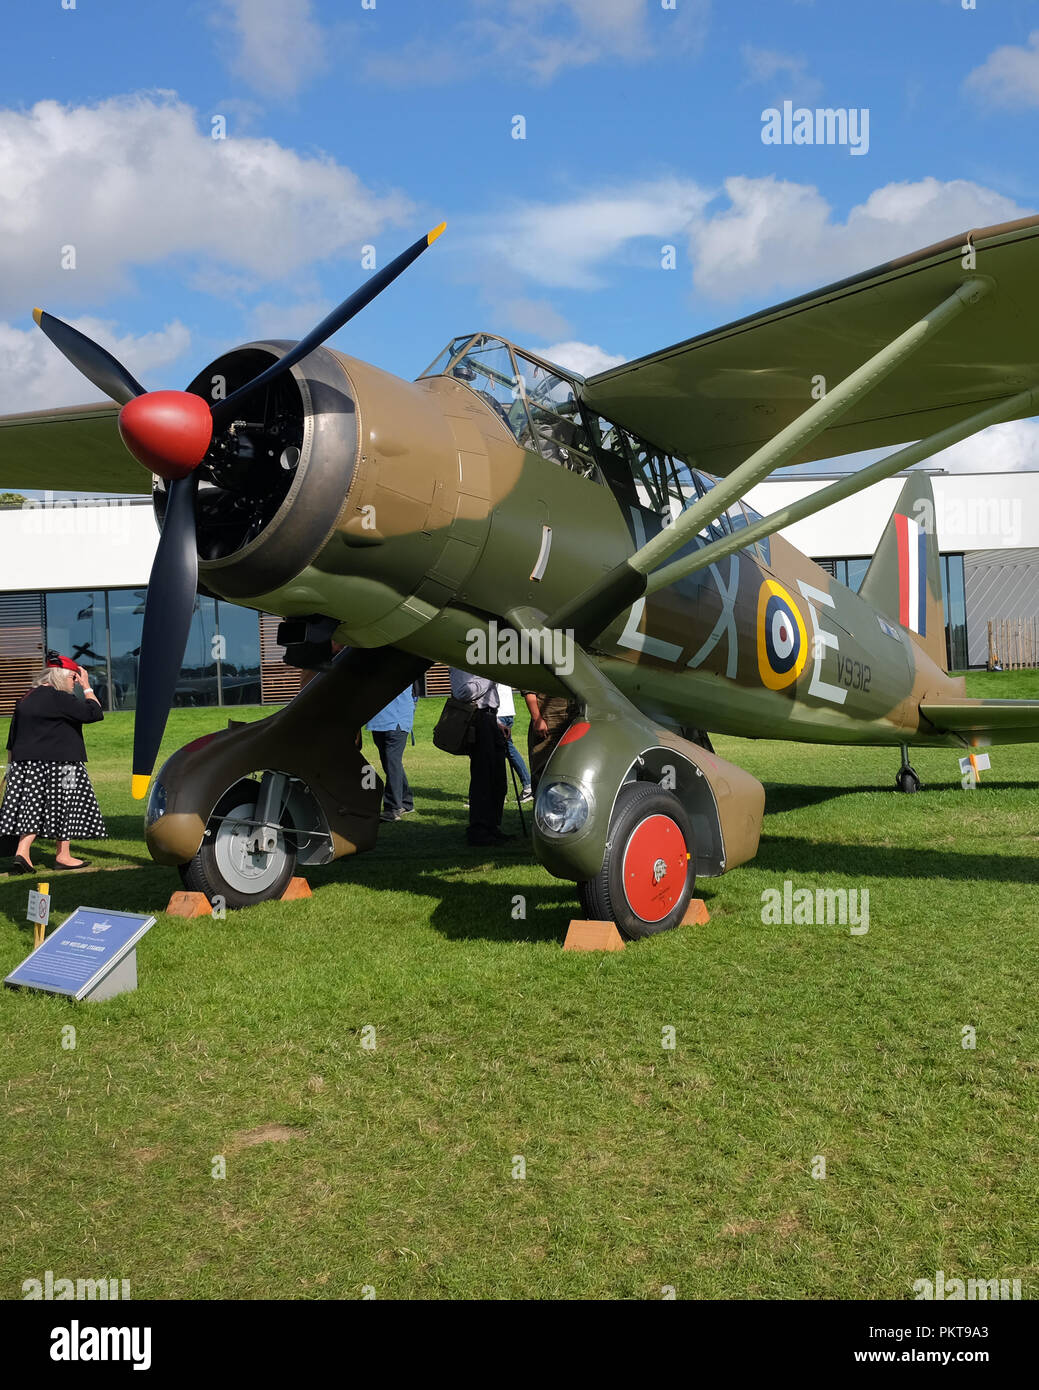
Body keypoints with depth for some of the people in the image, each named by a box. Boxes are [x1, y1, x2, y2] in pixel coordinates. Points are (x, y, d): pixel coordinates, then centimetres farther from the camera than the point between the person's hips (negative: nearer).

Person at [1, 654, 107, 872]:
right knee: (65, 805, 4)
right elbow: (95, 713, -15)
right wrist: (87, 687, -3)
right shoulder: (58, 698, -14)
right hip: (57, 763, -8)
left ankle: (22, 851, -2)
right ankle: (63, 856, 10)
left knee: (32, 806, 9)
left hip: (26, 762, 8)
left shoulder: (26, 699, 13)